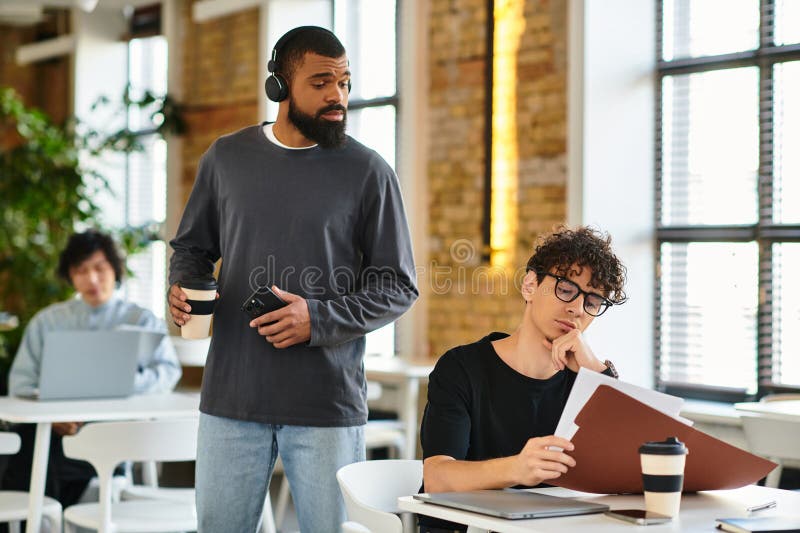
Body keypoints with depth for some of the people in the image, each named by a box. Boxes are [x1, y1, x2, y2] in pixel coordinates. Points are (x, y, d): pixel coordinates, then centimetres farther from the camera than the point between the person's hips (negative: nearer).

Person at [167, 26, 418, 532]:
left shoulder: (368, 171, -1)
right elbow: (193, 246, 20)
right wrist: (182, 287, -4)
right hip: (232, 395, 2)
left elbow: (399, 287, 0)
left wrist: (318, 319, -14)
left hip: (329, 402, -2)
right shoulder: (226, 158, 7)